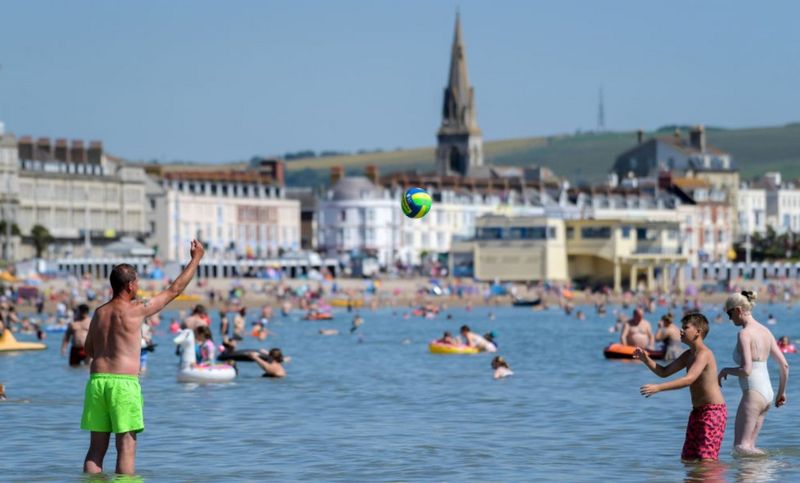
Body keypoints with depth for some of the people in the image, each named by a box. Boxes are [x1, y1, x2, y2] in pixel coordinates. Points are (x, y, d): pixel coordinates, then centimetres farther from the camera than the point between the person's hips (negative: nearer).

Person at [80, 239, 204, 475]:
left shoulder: (99, 313, 12)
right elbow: (174, 290, 4)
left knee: (96, 448, 7)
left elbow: (88, 350, 24)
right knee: (126, 447, -2)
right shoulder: (136, 310, -4)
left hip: (97, 380, 6)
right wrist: (196, 259, 14)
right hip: (124, 383, -6)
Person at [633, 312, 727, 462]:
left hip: (713, 411, -10)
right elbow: (664, 372, 18)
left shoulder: (704, 354, -18)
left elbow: (689, 379, -31)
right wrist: (646, 360, 0)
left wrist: (658, 387, -37)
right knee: (687, 459, 11)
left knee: (706, 460, -13)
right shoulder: (688, 355, 13)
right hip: (698, 410, 10)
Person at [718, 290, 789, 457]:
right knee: (749, 447, 13)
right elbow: (784, 365, 13)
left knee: (741, 447, -7)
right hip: (767, 393, 9)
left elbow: (746, 370, -22)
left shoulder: (745, 334, -14)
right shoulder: (765, 331, 11)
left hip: (753, 393, -9)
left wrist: (725, 371, -4)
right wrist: (782, 392, 24)